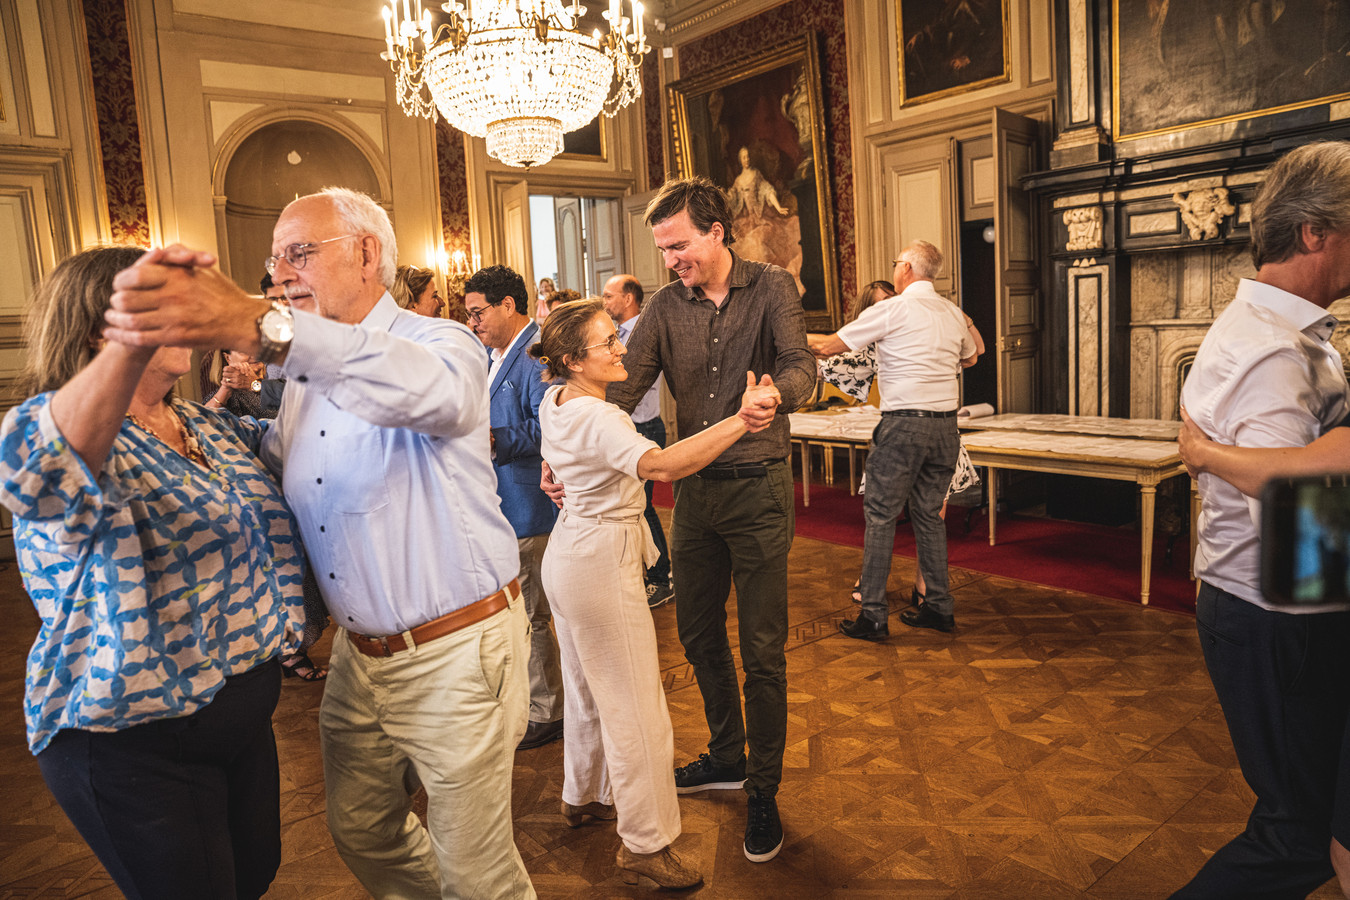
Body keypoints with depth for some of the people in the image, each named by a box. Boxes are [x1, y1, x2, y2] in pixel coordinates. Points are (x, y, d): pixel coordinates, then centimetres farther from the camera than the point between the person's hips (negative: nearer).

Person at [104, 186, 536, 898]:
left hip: (456, 654, -7)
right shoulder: (306, 372, 13)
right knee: (360, 836, 22)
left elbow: (434, 392, -38)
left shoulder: (441, 342, -13)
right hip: (359, 654, 7)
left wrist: (258, 326, -50)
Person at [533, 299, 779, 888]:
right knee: (633, 703, 0)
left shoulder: (555, 402, 6)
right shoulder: (594, 417, -25)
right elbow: (661, 465, -41)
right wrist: (740, 422, -45)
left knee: (587, 687, 24)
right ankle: (644, 845, 11)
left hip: (571, 548, 10)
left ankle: (581, 796, 42)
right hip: (602, 558, -10)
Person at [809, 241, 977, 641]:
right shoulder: (953, 313, 12)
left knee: (881, 515, -1)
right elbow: (969, 358, 31)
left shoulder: (892, 310, -7)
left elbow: (830, 346, -4)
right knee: (929, 514, 14)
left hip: (903, 424, -6)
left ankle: (873, 616, 1)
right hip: (945, 425, 6)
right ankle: (939, 607, 20)